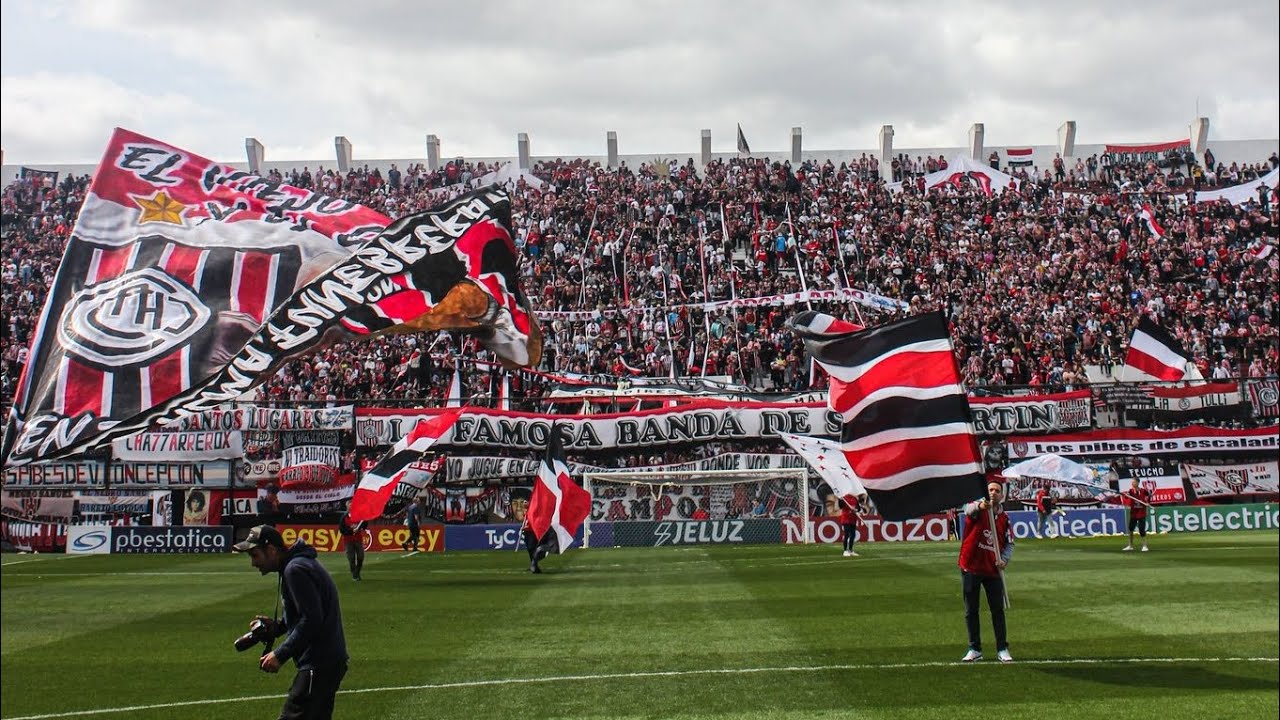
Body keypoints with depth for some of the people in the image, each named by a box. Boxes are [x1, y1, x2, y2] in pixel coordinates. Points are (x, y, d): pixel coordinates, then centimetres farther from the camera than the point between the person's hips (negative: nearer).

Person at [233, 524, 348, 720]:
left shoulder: (295, 570, -14)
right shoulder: (302, 563, 18)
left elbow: (312, 619, -22)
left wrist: (280, 654, -18)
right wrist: (276, 626, 11)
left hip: (319, 665, -11)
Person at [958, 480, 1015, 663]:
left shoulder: (1004, 518, 6)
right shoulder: (977, 509, -5)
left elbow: (1010, 543, 9)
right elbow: (969, 509, -30)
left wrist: (1004, 559, -12)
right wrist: (980, 505, -54)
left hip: (993, 570, 2)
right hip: (971, 568, -2)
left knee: (998, 610, 4)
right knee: (971, 611, 5)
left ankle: (1002, 649, 12)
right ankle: (975, 650, 15)